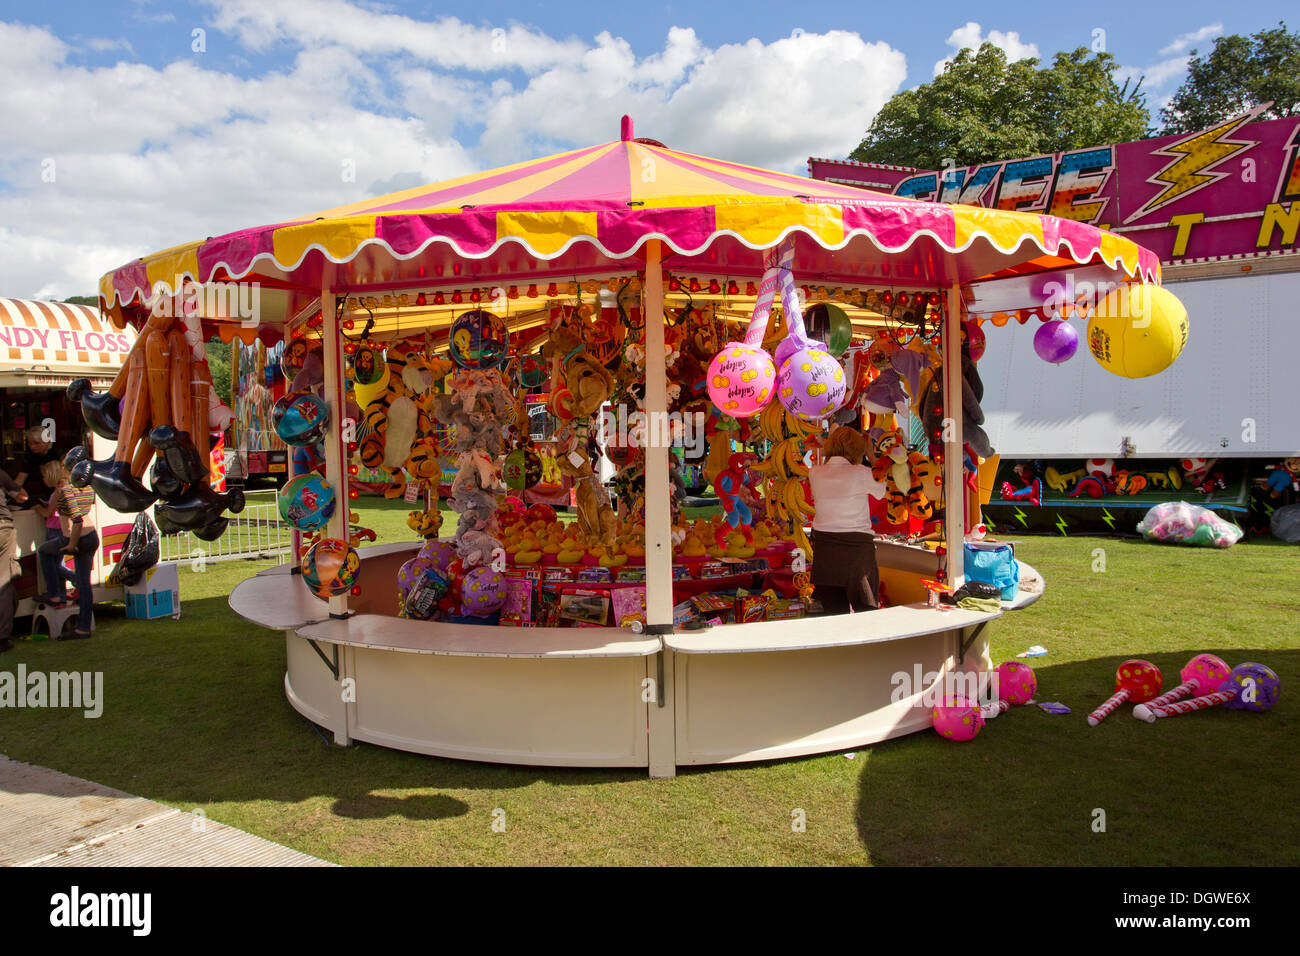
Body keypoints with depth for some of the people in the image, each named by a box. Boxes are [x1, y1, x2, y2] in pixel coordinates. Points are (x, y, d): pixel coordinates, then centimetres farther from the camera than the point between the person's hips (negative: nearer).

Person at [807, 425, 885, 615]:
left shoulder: (814, 473, -1)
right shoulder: (862, 473, -10)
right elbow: (881, 492, 8)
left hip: (823, 546, 4)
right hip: (856, 546, -3)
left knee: (834, 611, 9)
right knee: (865, 608, 7)